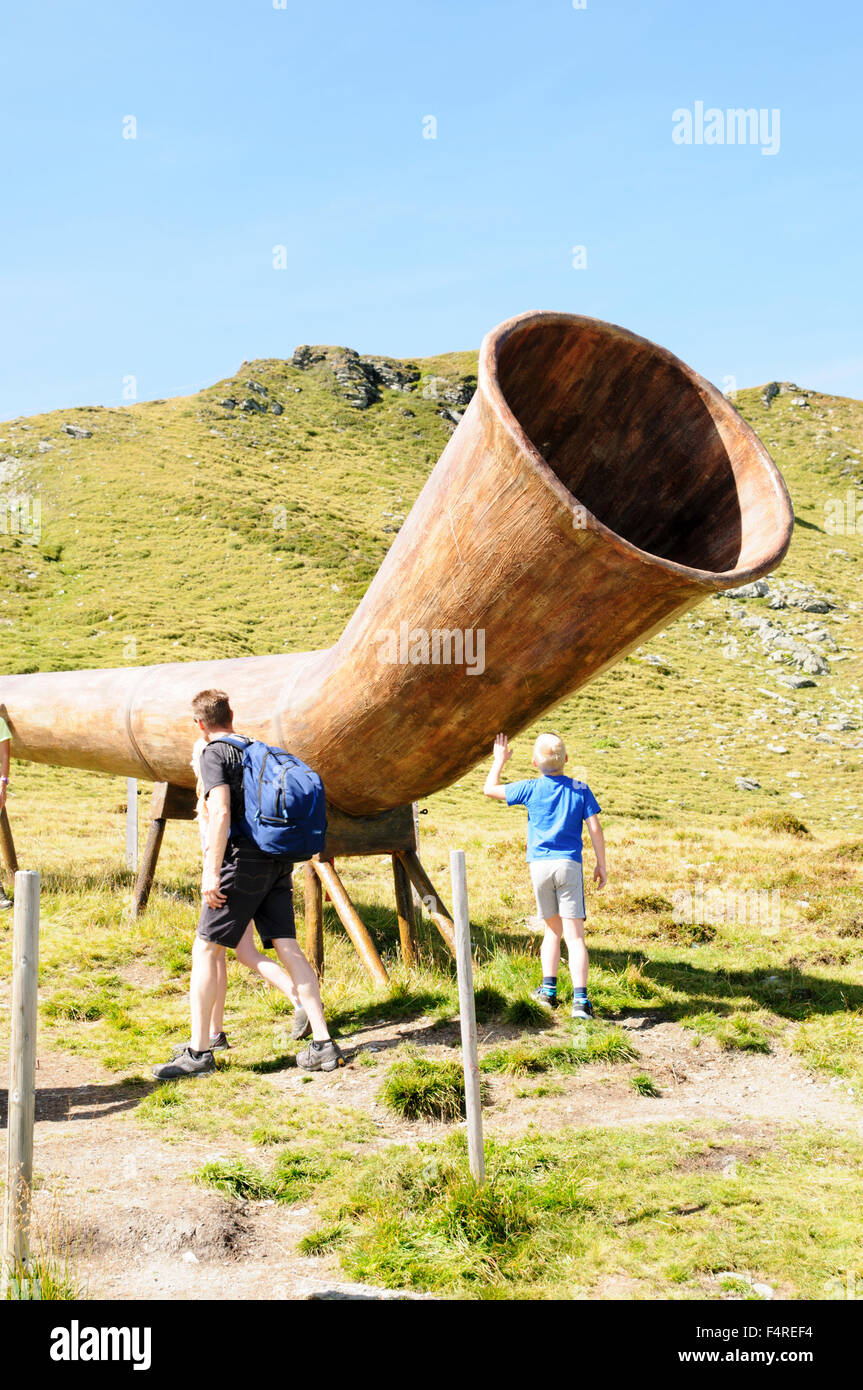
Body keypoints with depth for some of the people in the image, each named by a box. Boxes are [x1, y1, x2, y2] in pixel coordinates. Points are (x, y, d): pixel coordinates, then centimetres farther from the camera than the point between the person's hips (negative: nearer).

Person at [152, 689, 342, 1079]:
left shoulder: (214, 754, -4)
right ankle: (323, 1044, 2)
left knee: (206, 949, 2)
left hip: (244, 860, -7)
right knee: (288, 949, 6)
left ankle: (198, 1052, 5)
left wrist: (211, 873, -18)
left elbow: (221, 815, -17)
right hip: (278, 861, 7)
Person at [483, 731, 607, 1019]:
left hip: (540, 865, 1)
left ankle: (548, 989, 18)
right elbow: (595, 829, 0)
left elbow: (490, 789, 14)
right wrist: (601, 865, 8)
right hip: (570, 865, -1)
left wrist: (499, 761, 28)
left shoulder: (531, 789, 2)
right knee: (574, 935, -3)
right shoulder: (580, 789, 3)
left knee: (553, 929, 19)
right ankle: (580, 999, -10)